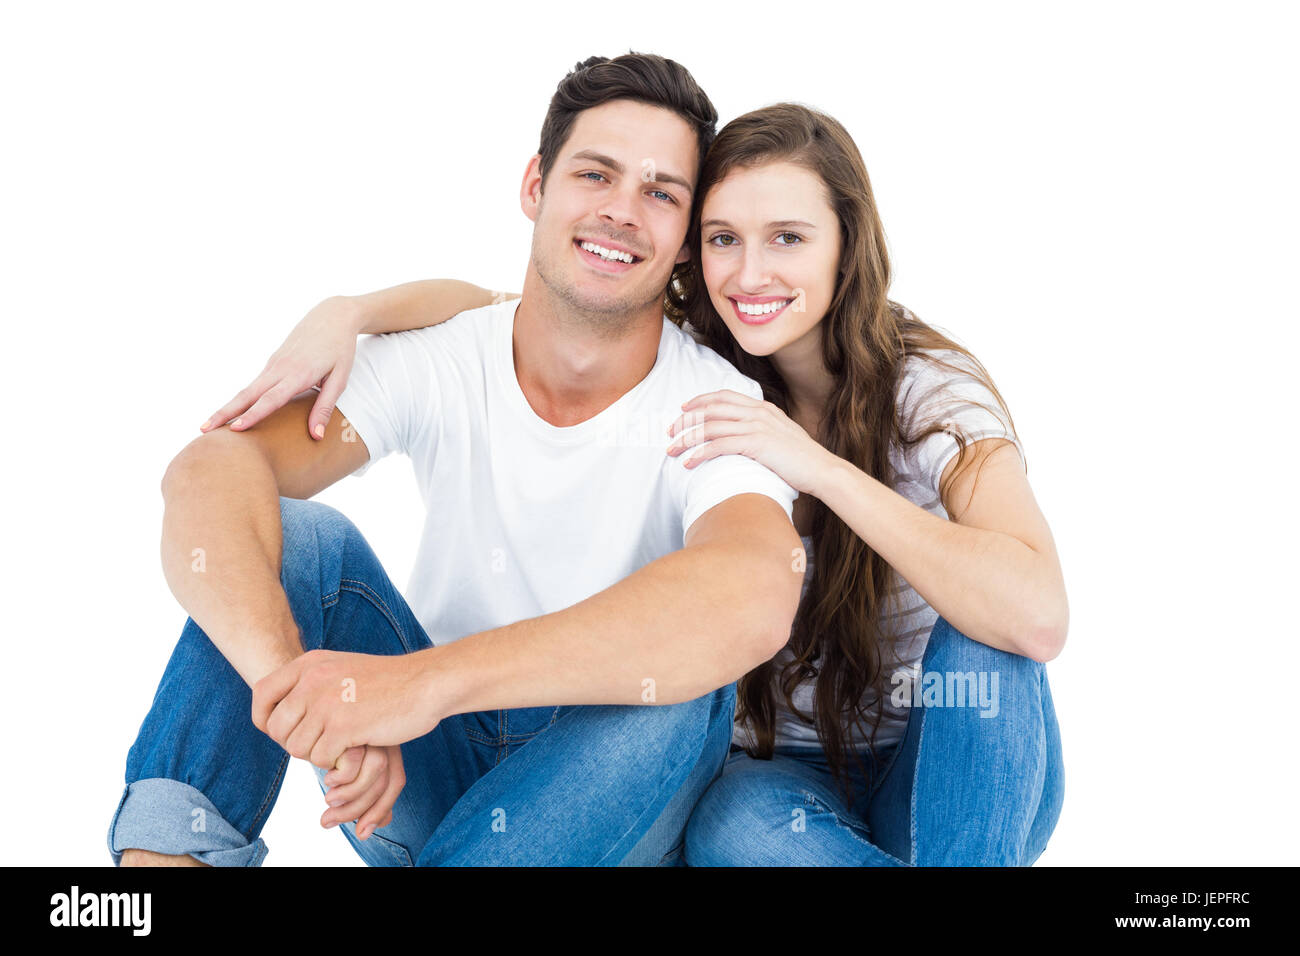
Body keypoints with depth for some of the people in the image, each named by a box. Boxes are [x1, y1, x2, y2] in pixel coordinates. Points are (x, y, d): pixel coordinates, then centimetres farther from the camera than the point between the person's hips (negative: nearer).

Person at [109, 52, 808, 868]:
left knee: (679, 682, -34)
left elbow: (753, 600, -41)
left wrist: (423, 679, -49)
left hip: (608, 795, -1)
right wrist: (291, 678, -47)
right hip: (431, 766, 2)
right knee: (292, 535, -18)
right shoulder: (434, 363, -10)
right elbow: (210, 471, -26)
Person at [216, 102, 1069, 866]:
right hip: (782, 768, 2)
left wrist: (819, 467, -37)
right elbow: (478, 302, -3)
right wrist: (349, 311, -23)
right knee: (734, 835, -34)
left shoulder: (931, 392, -17)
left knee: (982, 633, -33)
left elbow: (1039, 616, -34)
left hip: (960, 767, -1)